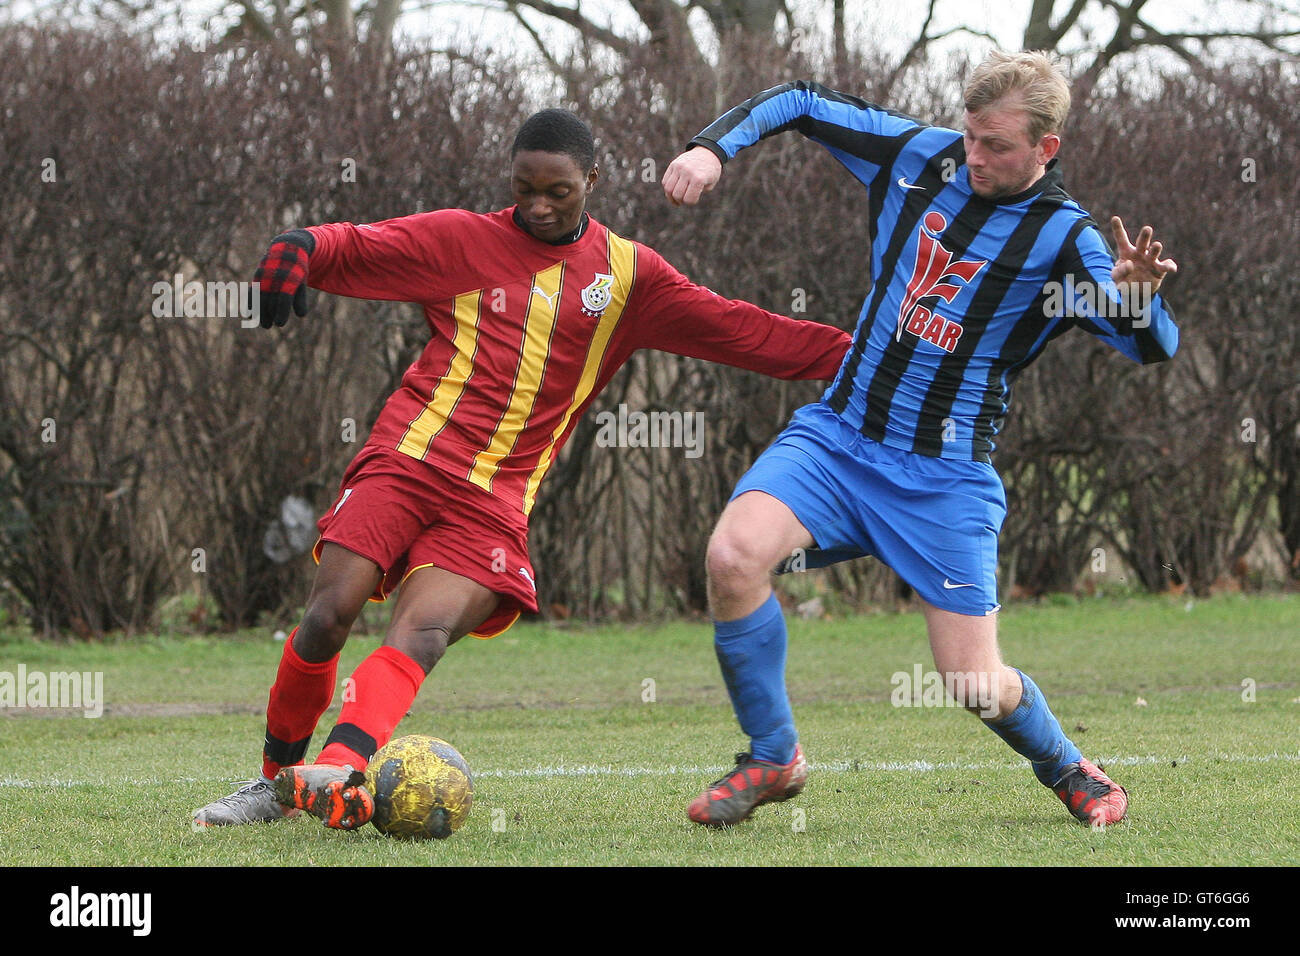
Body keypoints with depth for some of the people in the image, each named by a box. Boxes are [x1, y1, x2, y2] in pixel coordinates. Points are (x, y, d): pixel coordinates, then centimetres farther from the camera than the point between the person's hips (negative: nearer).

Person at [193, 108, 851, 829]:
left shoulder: (627, 275, 15)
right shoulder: (463, 241, 10)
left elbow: (740, 331, 15)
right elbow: (358, 250, 7)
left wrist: (853, 355, 10)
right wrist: (302, 248, -17)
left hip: (494, 506, 0)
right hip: (406, 463, 0)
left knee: (422, 635, -24)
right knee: (328, 615, -15)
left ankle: (337, 773, -41)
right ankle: (275, 779, 5)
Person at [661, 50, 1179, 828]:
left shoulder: (1063, 239, -10)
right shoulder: (920, 155, 1)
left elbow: (1154, 347, -16)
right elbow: (802, 104, 11)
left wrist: (1137, 294, -38)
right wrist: (714, 146, -5)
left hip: (946, 475, -3)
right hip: (838, 435, 3)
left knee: (976, 686, -7)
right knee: (735, 554, -24)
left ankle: (1070, 771, 29)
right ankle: (773, 758, -2)